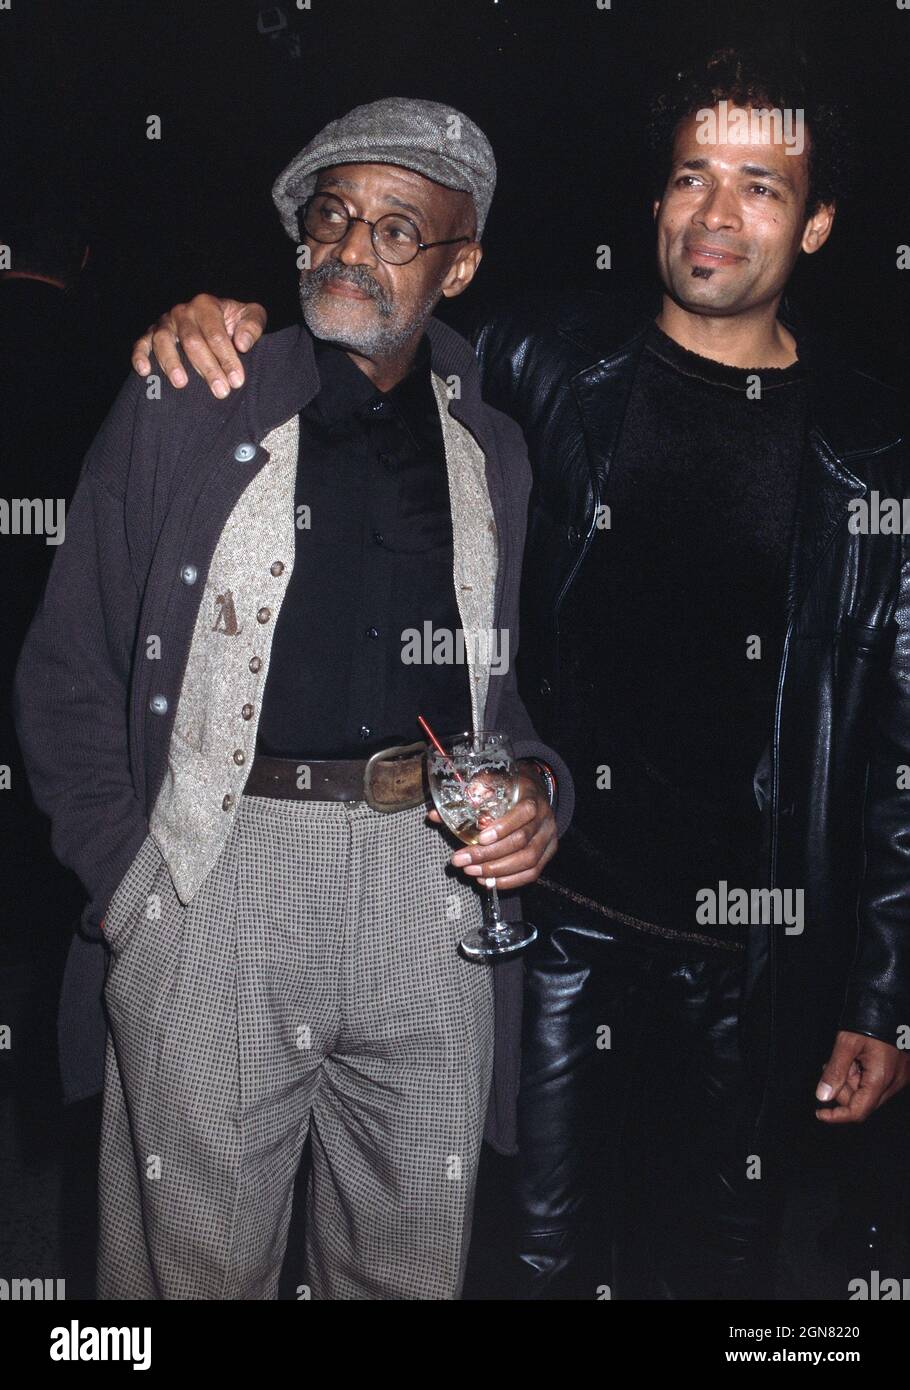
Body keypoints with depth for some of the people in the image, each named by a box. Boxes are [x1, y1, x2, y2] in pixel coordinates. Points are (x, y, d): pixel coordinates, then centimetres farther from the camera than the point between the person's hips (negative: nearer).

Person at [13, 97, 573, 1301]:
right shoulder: (181, 412, 4)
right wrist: (122, 880, -3)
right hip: (221, 873, -2)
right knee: (198, 1262, 8)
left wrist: (541, 786, -2)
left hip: (435, 876, 3)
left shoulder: (492, 454, 13)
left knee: (414, 1266, 14)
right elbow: (68, 670, 4)